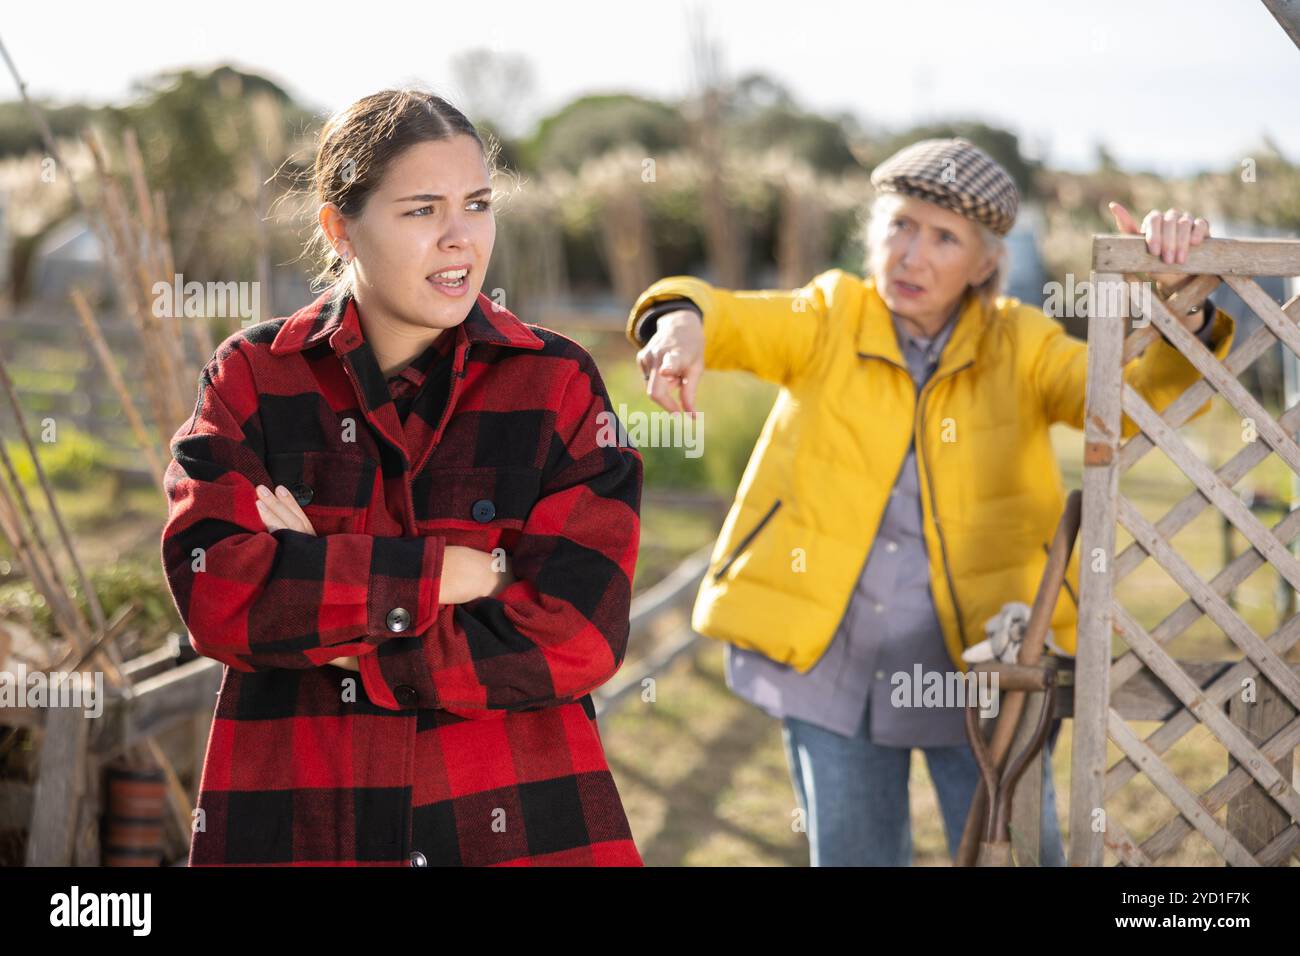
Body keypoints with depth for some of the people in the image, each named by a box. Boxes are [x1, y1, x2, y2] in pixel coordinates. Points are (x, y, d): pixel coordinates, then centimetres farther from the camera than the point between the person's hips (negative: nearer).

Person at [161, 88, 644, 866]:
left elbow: (577, 634, -12)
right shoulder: (253, 375, -1)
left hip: (519, 826, 0)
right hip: (295, 824, 0)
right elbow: (215, 592, -15)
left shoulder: (558, 382, -2)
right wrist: (447, 573, -18)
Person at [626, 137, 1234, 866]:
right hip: (831, 663, 1)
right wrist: (682, 322, -45)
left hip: (981, 663, -1)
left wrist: (1181, 305, -35)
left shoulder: (1017, 345, -3)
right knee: (852, 854, 14)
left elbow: (1145, 397, -14)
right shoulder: (828, 321, -3)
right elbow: (732, 319, -20)